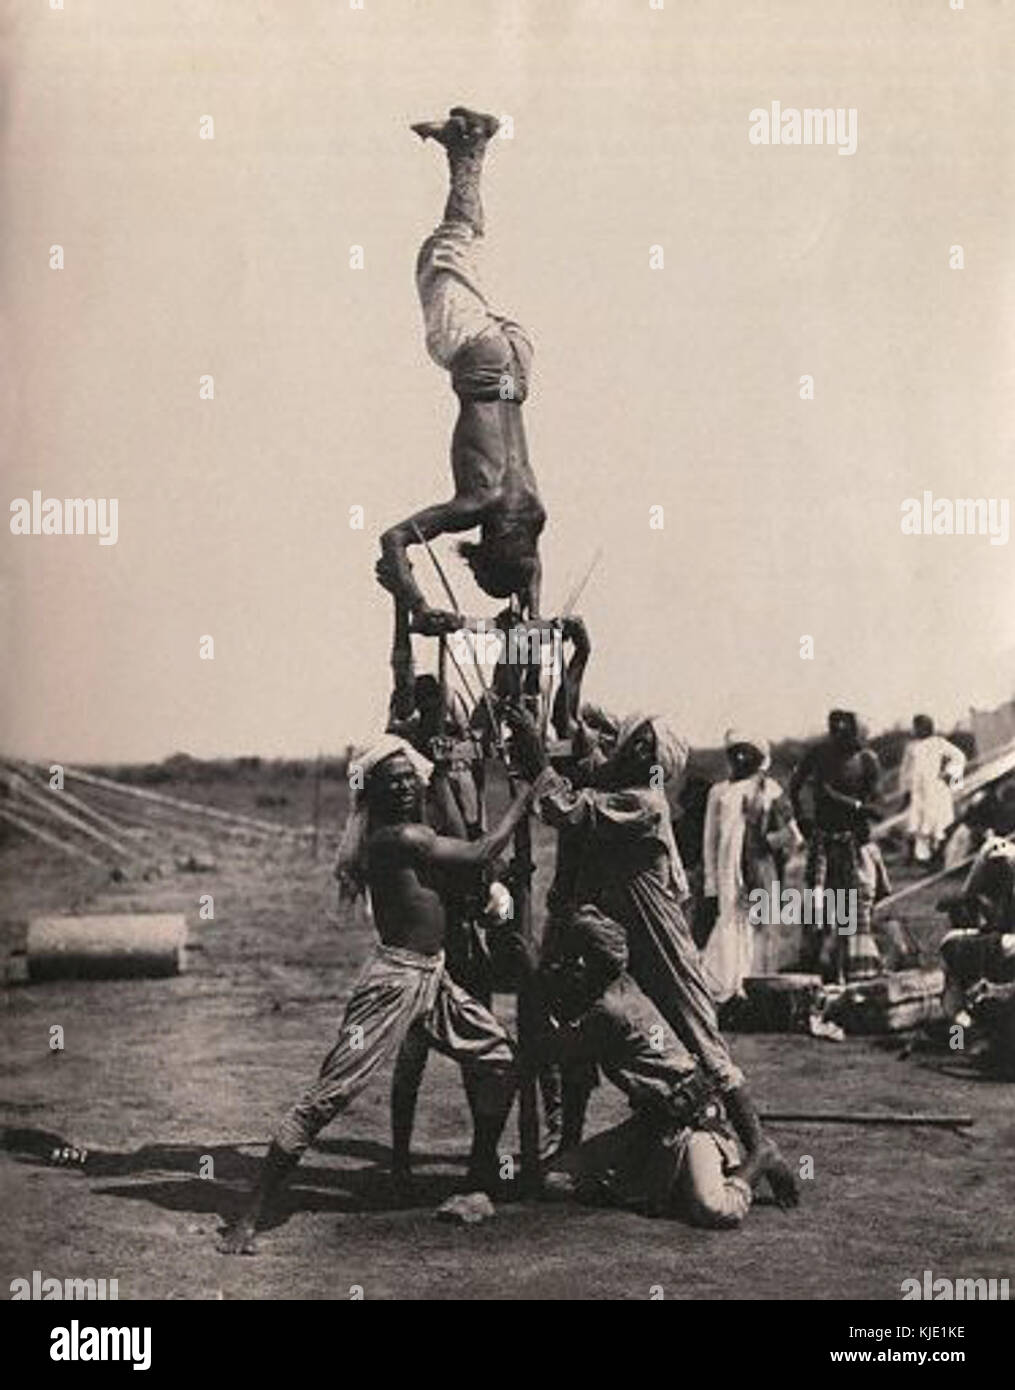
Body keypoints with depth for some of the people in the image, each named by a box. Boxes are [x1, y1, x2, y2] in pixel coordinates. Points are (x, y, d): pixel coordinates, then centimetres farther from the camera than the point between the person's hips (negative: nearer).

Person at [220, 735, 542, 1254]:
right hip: (394, 978, -10)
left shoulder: (416, 831, 12)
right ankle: (248, 1220, -9)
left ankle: (481, 1174, 32)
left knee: (498, 1059, 15)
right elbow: (482, 852, -12)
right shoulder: (396, 837, -16)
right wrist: (526, 793, -3)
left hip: (433, 977, 10)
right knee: (330, 1094, -11)